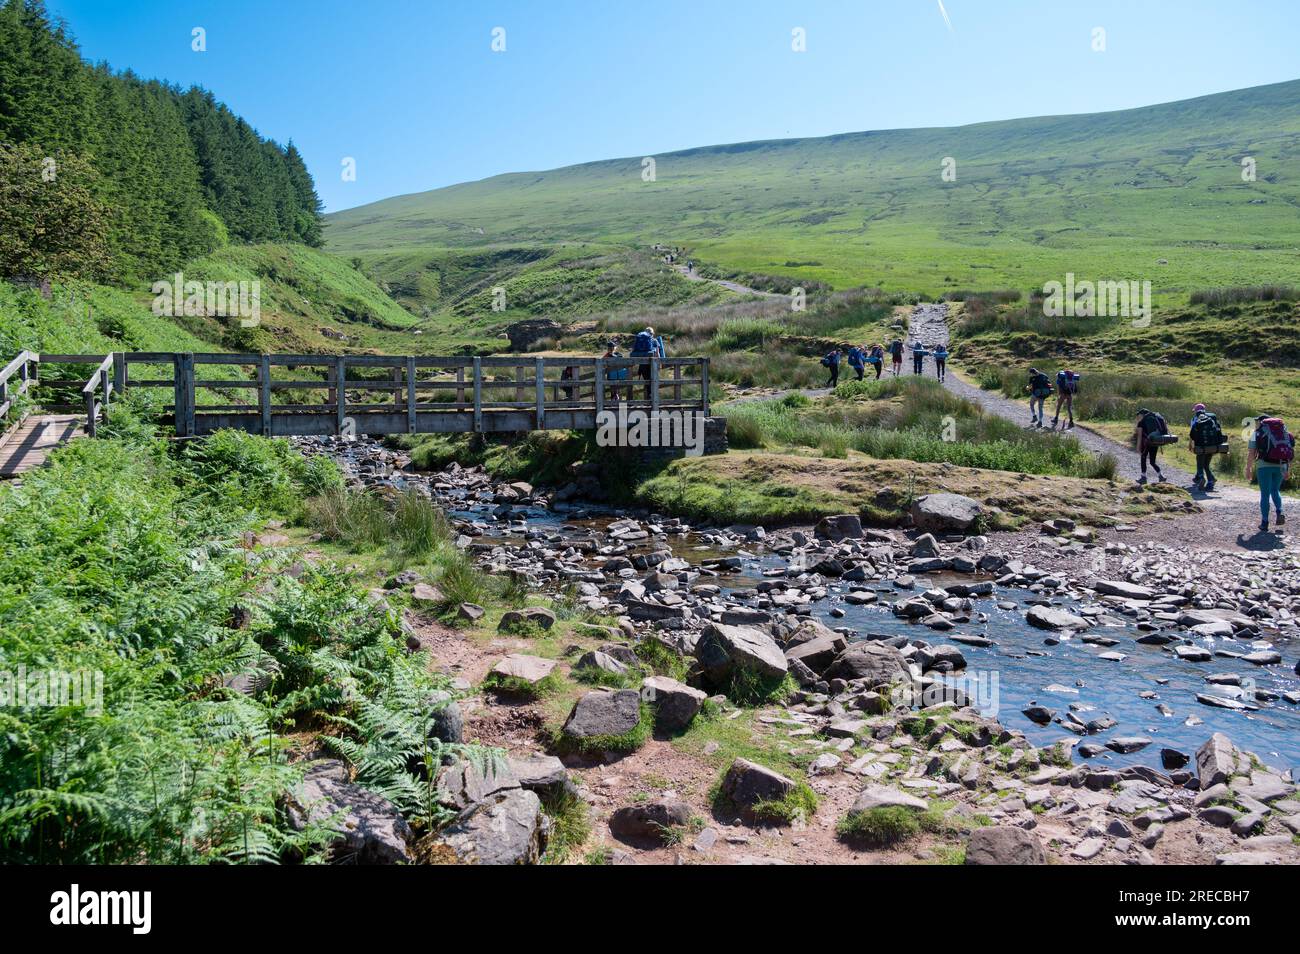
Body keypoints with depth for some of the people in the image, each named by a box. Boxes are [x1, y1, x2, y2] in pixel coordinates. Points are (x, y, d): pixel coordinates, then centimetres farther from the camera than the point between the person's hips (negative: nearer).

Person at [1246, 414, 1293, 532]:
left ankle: (1264, 523, 5)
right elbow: (1292, 452, 11)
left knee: (1265, 494, 4)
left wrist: (1248, 469, 5)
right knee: (1275, 490, 23)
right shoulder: (1285, 431, 14)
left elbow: (1251, 454, -3)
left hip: (1264, 465, -3)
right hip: (1280, 466, 3)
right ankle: (1279, 513, 3)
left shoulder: (1258, 433, 3)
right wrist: (1287, 469, 16)